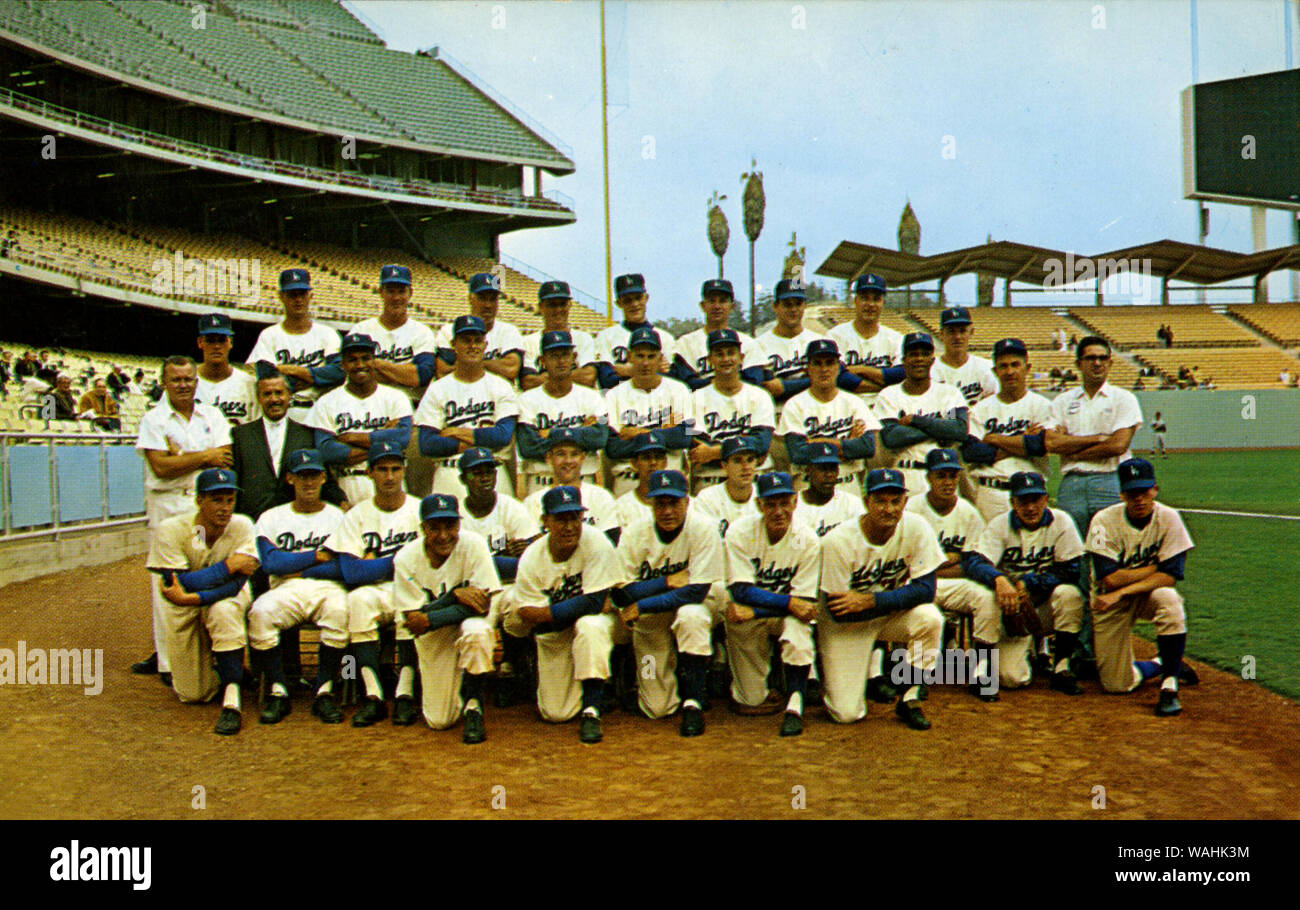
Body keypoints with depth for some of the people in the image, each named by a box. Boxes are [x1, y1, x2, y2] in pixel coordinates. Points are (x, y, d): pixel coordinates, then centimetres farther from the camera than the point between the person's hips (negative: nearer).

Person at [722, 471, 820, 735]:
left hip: (786, 614, 0)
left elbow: (804, 602, -17)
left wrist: (752, 610, -26)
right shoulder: (739, 533, -18)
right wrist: (788, 602, -34)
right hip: (746, 616, 0)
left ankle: (794, 706, -24)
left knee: (797, 624, -37)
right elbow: (742, 590, -23)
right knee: (750, 700, -3)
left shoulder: (808, 540, -17)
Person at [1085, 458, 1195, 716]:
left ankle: (1169, 684, -22)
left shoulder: (1168, 518, -13)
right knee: (1117, 685, -8)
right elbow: (1110, 578, -21)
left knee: (1168, 599, -38)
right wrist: (1155, 567, -16)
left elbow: (1170, 576, -19)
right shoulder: (1104, 521, -17)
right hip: (1109, 601, 0)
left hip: (1149, 594, 1)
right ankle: (1161, 665, 27)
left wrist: (1121, 592, -25)